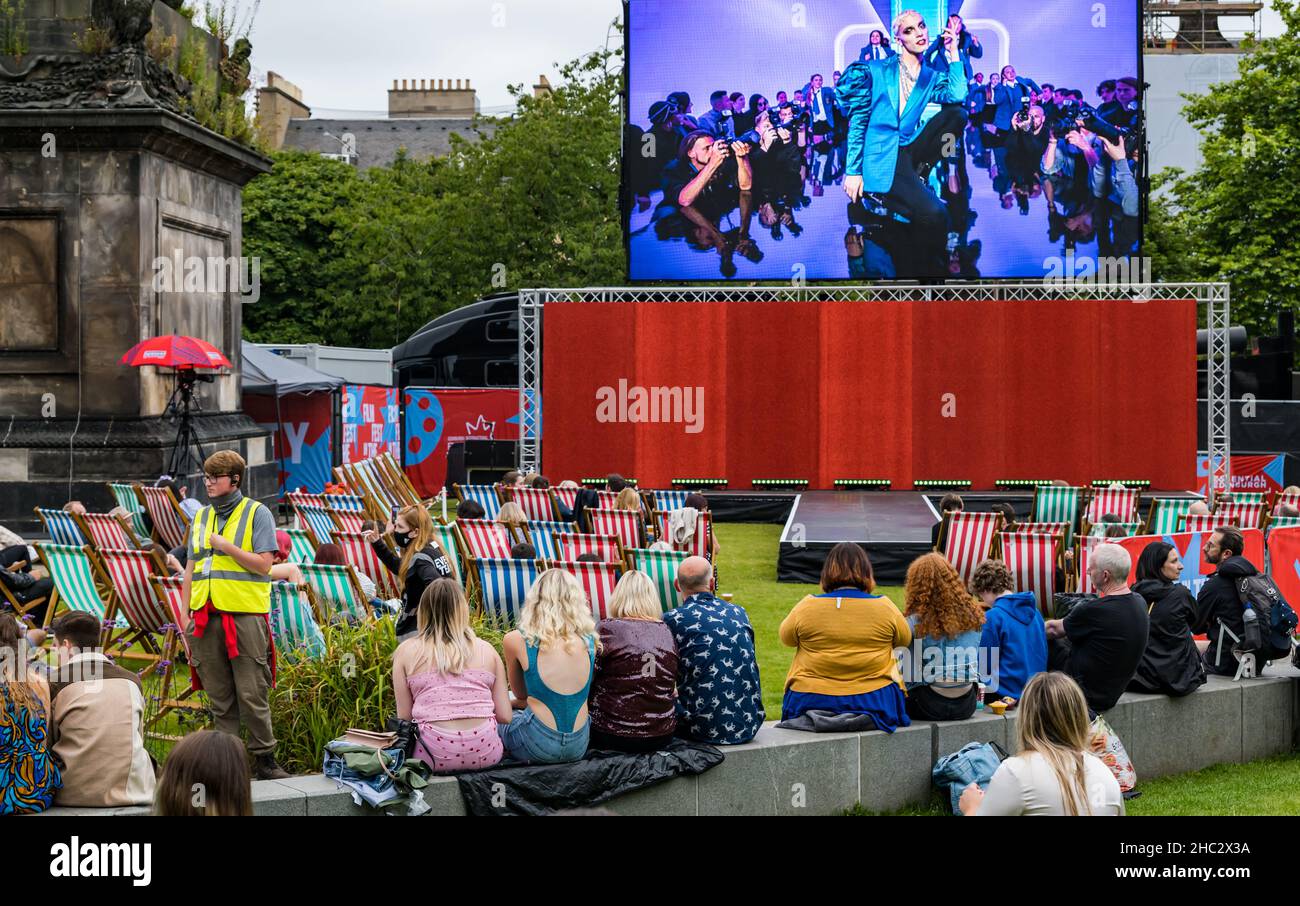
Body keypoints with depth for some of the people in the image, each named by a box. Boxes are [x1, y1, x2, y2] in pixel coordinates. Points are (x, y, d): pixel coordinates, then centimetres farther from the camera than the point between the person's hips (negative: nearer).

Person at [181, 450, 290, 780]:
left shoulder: (257, 514, 2)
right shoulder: (201, 517, 18)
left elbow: (263, 565, -6)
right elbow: (191, 570, 19)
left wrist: (226, 546, -13)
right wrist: (187, 615, 12)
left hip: (245, 615, -5)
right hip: (206, 616, 5)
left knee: (251, 694, -6)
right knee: (219, 697, 6)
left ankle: (264, 758, 1)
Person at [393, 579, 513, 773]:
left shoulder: (406, 652, 5)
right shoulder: (486, 650, 9)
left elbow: (404, 717, 6)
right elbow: (504, 717, 9)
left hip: (435, 757, -1)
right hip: (485, 755, 1)